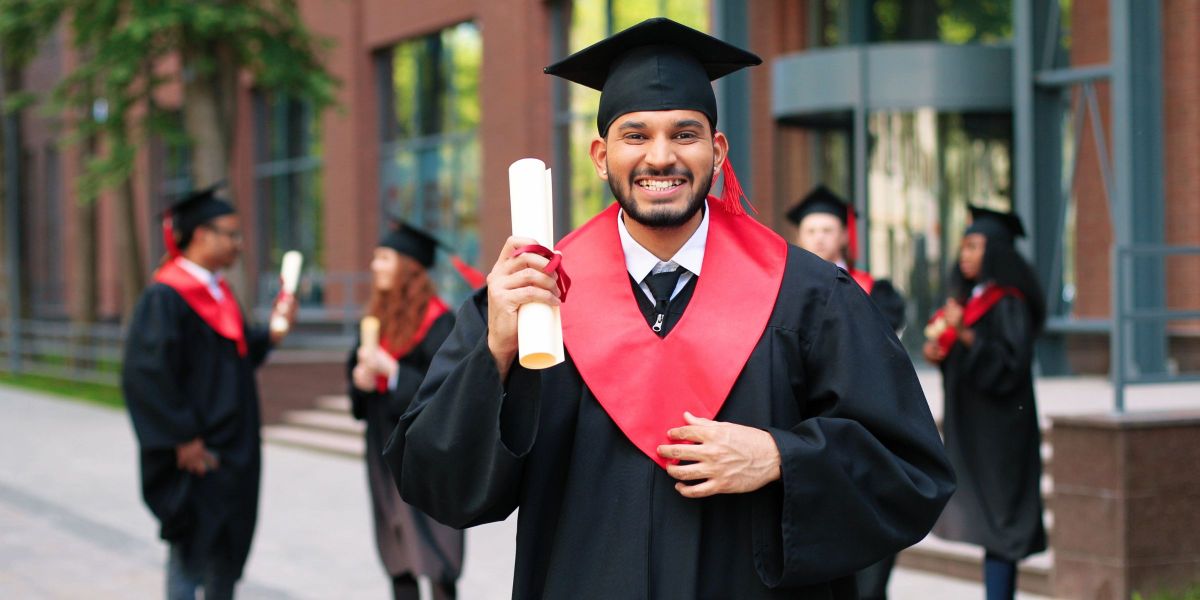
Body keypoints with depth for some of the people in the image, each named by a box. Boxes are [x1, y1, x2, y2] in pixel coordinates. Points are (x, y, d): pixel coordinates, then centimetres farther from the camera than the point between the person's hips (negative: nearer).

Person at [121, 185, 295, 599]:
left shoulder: (220, 293, 11)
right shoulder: (166, 297, -16)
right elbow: (148, 374, -21)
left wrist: (274, 329, 2)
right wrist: (184, 440, -21)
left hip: (233, 453, 9)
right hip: (195, 456, -9)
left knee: (228, 552, 14)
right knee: (191, 553, -2)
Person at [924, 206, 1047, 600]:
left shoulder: (1009, 303, -12)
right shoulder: (970, 297, 15)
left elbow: (1013, 361, -20)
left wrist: (966, 335, -29)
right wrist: (939, 353, 2)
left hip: (998, 429, -8)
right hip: (970, 424, 9)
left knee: (996, 523, -10)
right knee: (992, 526, 10)